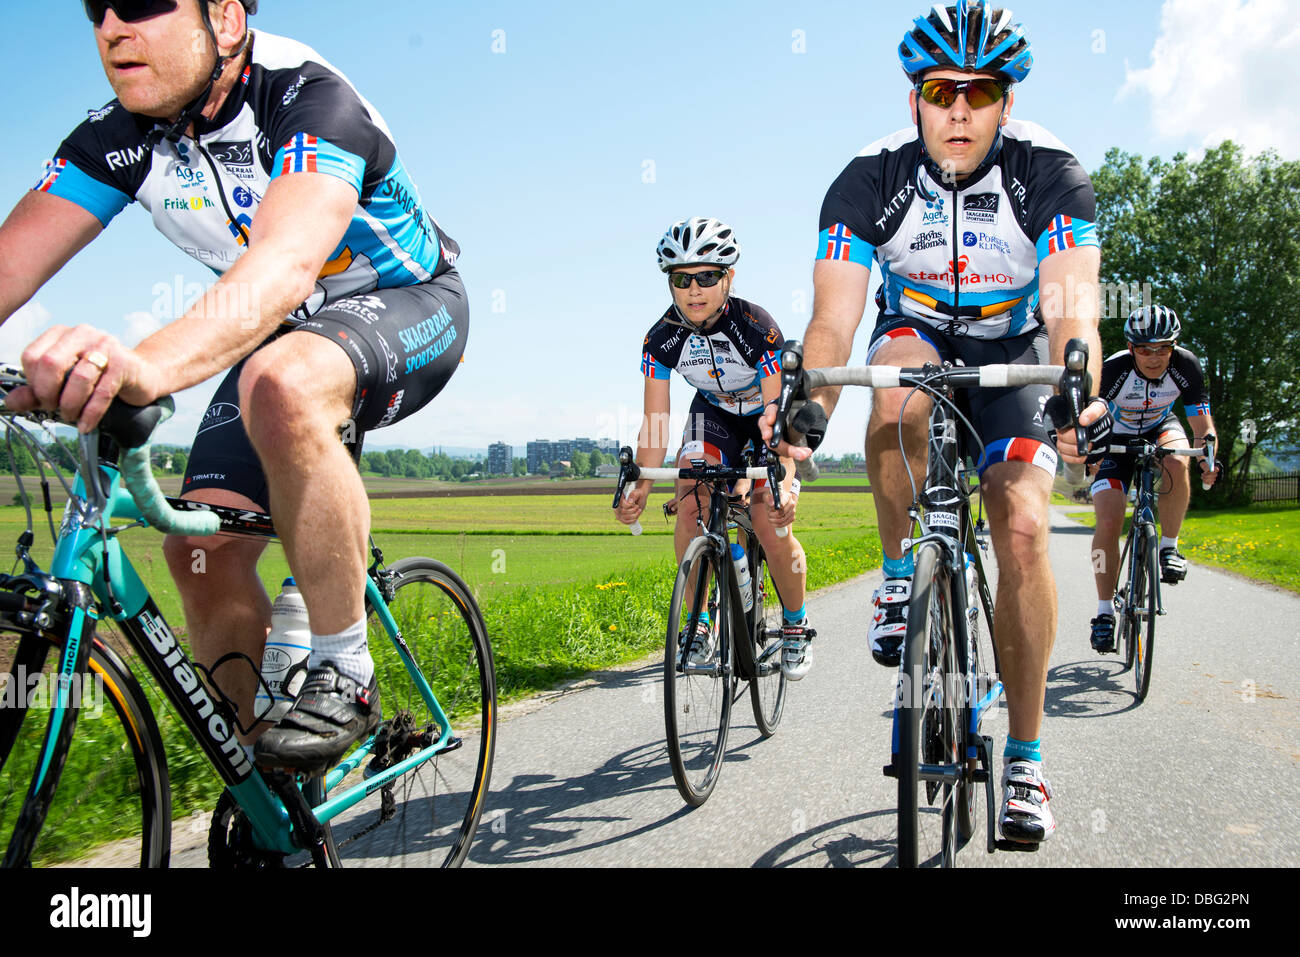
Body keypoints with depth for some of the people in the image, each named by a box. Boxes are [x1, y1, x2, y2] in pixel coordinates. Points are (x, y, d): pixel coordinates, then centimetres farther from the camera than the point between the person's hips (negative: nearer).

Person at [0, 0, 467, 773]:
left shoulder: (310, 98, -29)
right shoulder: (116, 137, -11)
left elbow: (289, 263, -47)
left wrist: (150, 364, -65)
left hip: (409, 305, -6)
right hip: (284, 330, 6)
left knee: (281, 384, -40)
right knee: (201, 550, -12)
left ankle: (346, 677, -24)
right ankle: (271, 794, 10)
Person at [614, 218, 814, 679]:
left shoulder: (756, 327, -31)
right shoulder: (661, 338, -21)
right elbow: (654, 422, -19)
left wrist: (784, 481, -48)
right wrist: (640, 485, -34)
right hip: (714, 412, 3)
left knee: (771, 526, -17)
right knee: (690, 505, -21)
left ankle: (797, 625, 8)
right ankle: (701, 621, -3)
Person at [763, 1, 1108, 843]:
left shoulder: (1051, 174, -22)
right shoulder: (869, 182, -21)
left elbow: (1072, 307, -35)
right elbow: (833, 322, -29)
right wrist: (808, 410, -49)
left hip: (1013, 352, 0)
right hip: (918, 332, 1)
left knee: (1022, 528, -18)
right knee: (897, 386, -38)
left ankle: (1025, 757, -4)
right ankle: (897, 574, -13)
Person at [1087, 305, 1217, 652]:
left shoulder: (1186, 366, -23)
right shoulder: (1112, 370, -31)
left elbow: (1203, 427, -18)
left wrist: (1208, 460, -38)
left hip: (1160, 428, 2)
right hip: (1116, 440, -2)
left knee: (1177, 461, -36)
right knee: (1108, 523, -17)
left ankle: (1169, 547, -14)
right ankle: (1105, 611, -3)